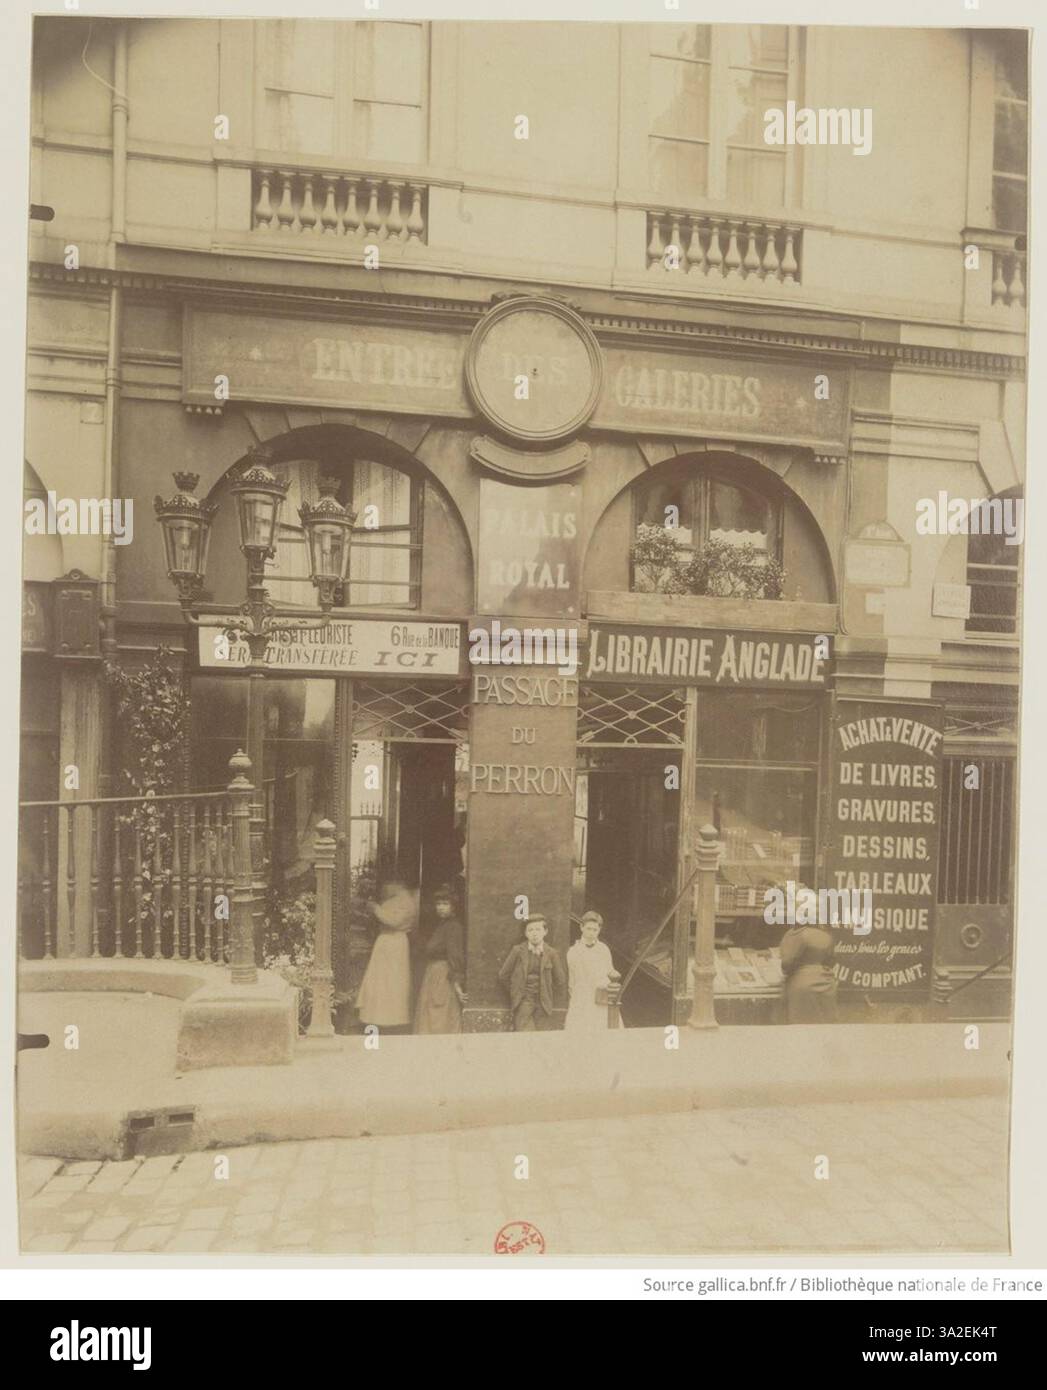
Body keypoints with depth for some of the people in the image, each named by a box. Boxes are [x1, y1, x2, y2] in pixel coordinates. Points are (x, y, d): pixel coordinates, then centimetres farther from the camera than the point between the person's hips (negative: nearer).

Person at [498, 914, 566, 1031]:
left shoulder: (552, 954, 2)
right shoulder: (518, 951, 0)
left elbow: (561, 981, 11)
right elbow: (503, 975, 9)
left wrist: (552, 1002, 9)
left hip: (543, 1005, 1)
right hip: (523, 1003, -1)